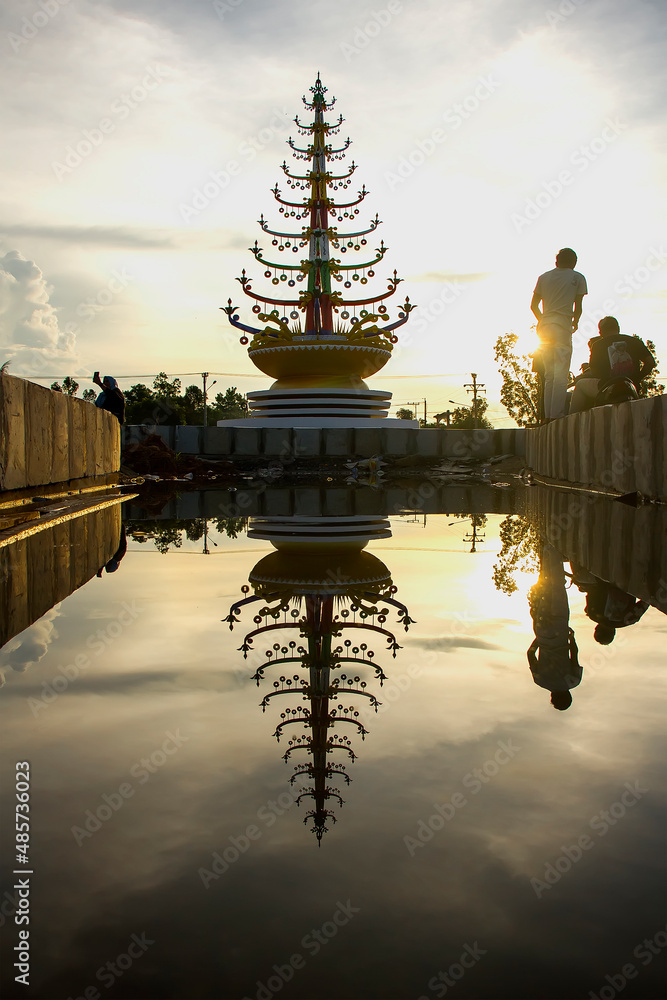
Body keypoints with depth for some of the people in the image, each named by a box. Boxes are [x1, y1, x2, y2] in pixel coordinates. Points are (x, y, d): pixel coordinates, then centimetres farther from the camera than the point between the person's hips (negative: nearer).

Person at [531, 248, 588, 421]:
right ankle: (556, 414, -14)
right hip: (563, 326, -4)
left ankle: (547, 415, 4)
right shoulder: (578, 278, 6)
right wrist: (575, 322, 24)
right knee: (561, 374, -6)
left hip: (544, 327, 4)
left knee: (549, 374, 8)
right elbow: (578, 308, 5)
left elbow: (533, 305, 15)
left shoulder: (544, 277, 15)